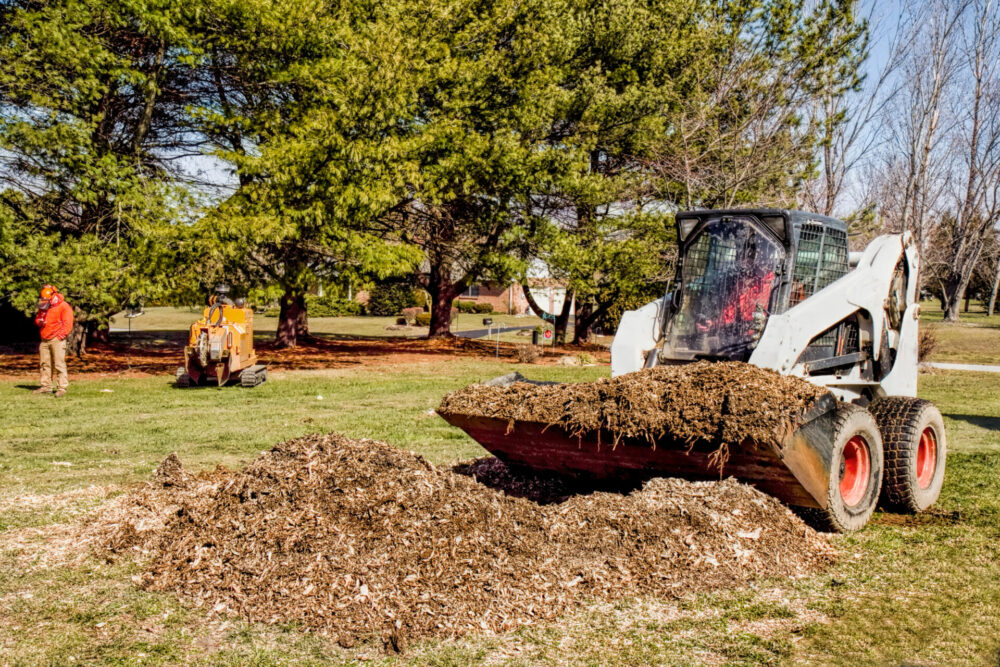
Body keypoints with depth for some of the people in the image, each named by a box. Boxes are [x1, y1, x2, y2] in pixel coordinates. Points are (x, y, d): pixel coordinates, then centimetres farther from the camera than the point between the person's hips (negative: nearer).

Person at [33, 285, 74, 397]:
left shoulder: (64, 307, -6)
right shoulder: (43, 307, 16)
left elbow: (67, 323, -12)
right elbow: (37, 318, 24)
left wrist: (61, 335, -20)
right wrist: (39, 321, 0)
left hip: (57, 340, -8)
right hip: (45, 340, 8)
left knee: (59, 364, -11)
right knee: (44, 364, 10)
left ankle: (62, 388, -11)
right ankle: (46, 386, 18)